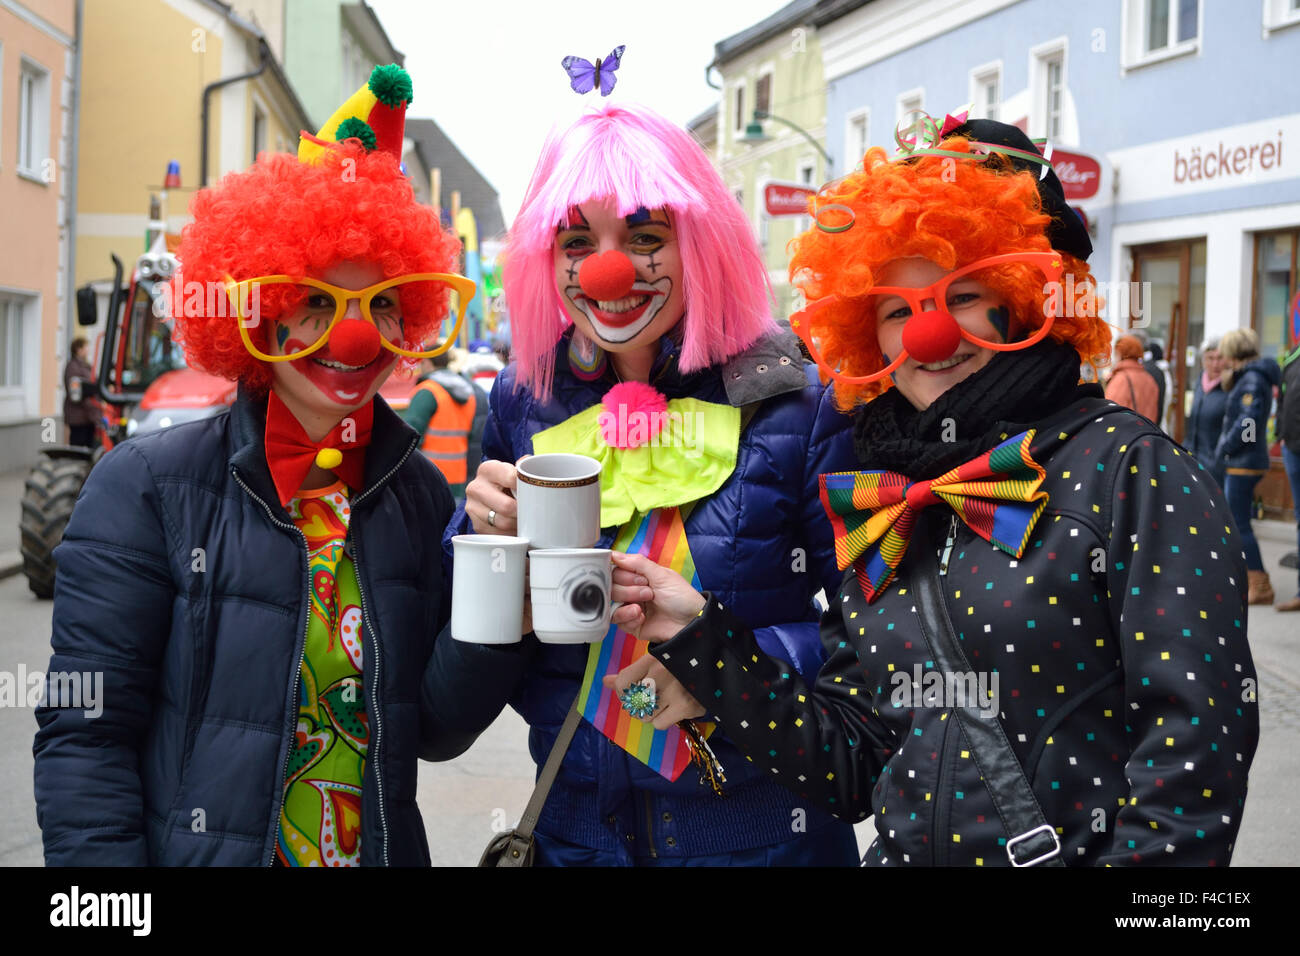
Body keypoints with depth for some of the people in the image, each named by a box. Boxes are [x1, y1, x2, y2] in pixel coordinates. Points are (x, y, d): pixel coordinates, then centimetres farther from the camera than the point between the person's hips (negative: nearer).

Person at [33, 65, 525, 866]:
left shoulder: (418, 494, -2)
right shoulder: (150, 486, -13)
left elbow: (436, 731, -5)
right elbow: (85, 736, -14)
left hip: (386, 847, 4)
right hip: (193, 847, -3)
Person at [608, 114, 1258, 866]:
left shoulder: (1128, 468, -7)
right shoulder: (882, 520, 10)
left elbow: (1199, 740, -13)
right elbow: (849, 771, 7)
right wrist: (703, 637, 0)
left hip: (1079, 851, -4)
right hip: (908, 856, 4)